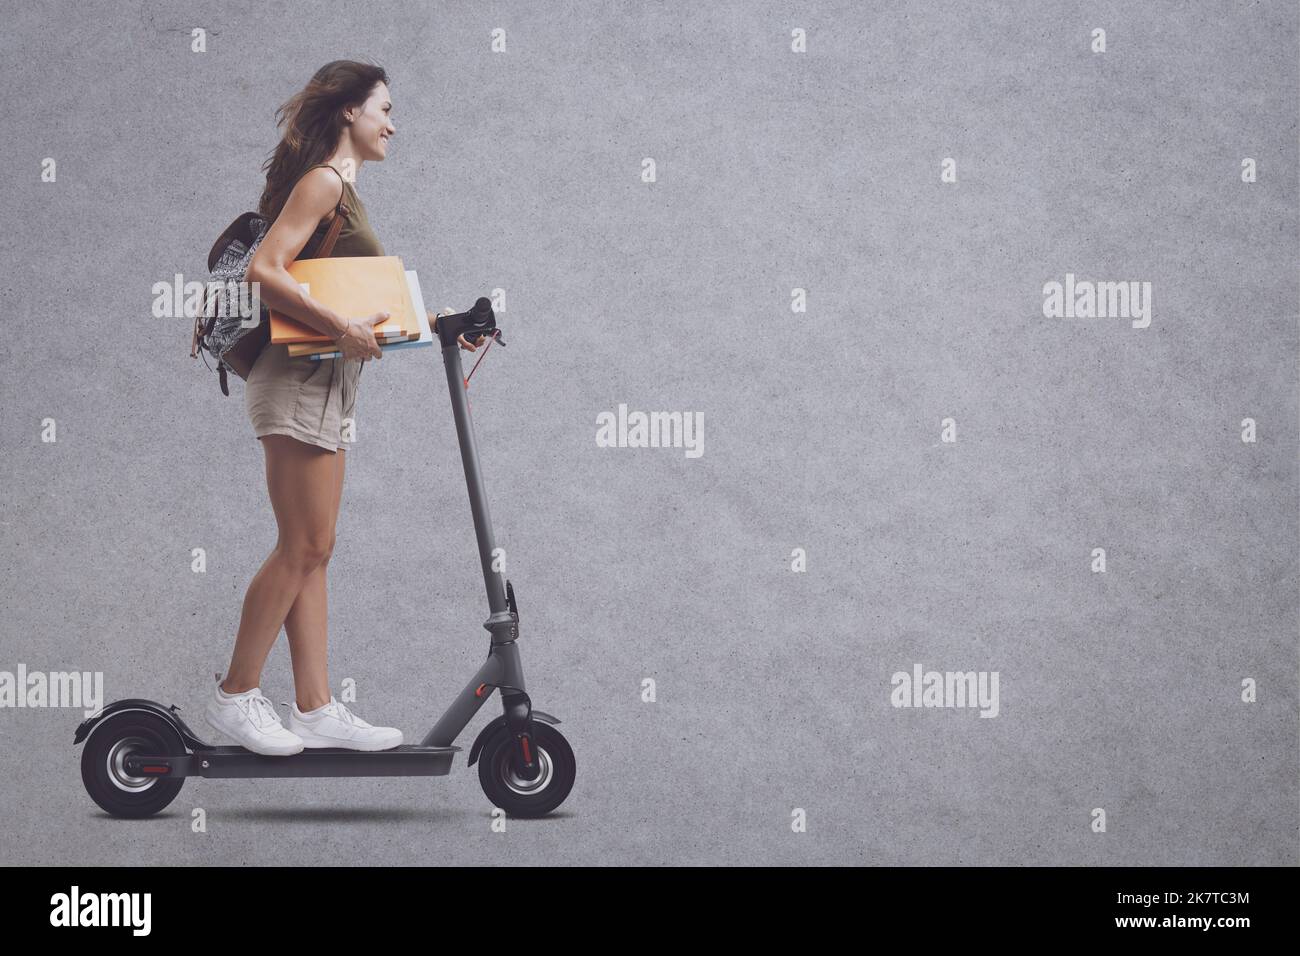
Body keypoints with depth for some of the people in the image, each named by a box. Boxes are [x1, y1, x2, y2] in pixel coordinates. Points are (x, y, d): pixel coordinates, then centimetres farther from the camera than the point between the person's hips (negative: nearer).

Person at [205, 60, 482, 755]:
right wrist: (340, 328, -26)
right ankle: (236, 695, -2)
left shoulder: (341, 189, 20)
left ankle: (314, 709, 7)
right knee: (304, 546, -9)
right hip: (299, 381, -10)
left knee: (312, 550, 7)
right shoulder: (323, 181, -10)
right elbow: (265, 270, -21)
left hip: (326, 385, 10)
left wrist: (434, 325, 15)